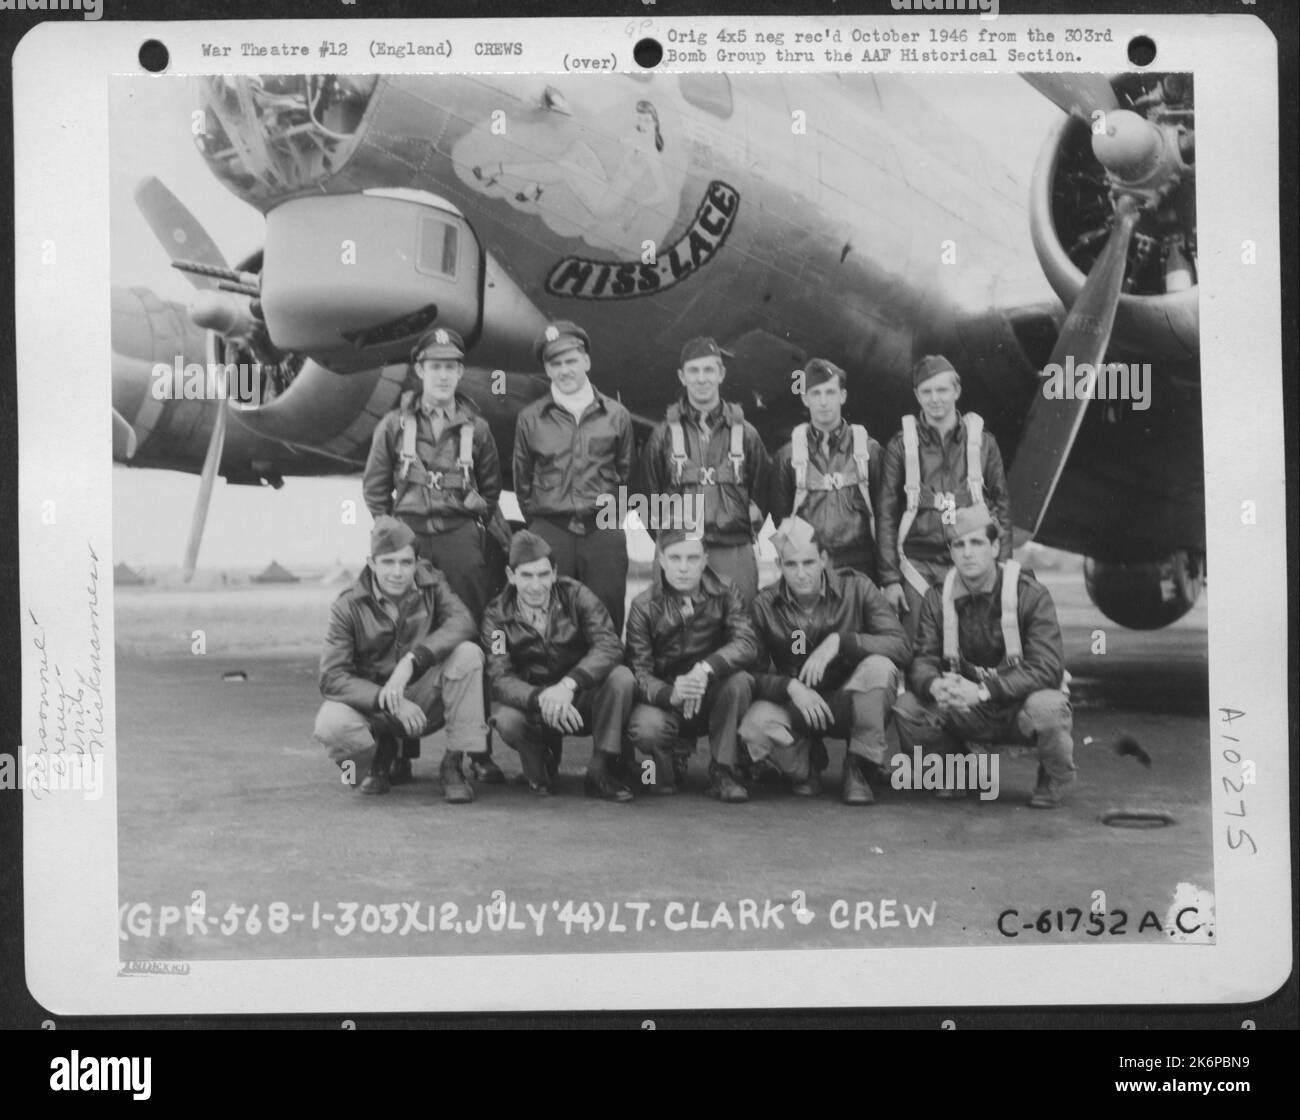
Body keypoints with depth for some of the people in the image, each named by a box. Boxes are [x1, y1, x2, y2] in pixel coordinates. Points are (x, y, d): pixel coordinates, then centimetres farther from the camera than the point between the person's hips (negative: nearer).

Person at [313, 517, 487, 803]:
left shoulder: (430, 582, -5)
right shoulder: (348, 606, -11)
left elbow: (462, 622, -24)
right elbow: (332, 678, -18)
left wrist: (411, 662, -38)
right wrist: (391, 703, -32)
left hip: (425, 701, 2)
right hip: (371, 704, -1)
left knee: (468, 653, -25)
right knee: (330, 725, -34)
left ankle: (453, 766, -17)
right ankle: (384, 757, 3)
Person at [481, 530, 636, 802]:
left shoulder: (575, 595, -8)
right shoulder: (497, 616, -7)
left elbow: (609, 645, -22)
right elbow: (500, 678, -18)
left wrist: (568, 685, -40)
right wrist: (540, 698, -40)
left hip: (580, 700, 1)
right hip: (530, 703, 0)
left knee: (621, 677, -28)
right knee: (507, 720, -34)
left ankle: (601, 770, -12)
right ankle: (540, 769, 2)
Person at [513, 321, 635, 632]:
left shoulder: (616, 415, 6)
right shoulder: (530, 419, 6)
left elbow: (624, 470, 14)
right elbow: (522, 478, 14)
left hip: (604, 533, 0)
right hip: (549, 533, 0)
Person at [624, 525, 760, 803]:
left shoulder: (725, 592, -4)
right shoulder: (644, 606, -7)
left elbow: (747, 644, -20)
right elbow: (640, 672, -14)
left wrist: (706, 668, -40)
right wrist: (671, 694, -38)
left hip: (713, 696, 1)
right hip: (665, 697, -1)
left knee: (739, 680, -31)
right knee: (644, 729, -32)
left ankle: (722, 771, -13)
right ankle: (676, 752, 7)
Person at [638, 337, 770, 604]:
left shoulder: (745, 433, 10)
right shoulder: (664, 434, 7)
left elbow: (761, 490, 15)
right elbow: (649, 491, 11)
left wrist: (749, 525, 6)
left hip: (735, 551, 1)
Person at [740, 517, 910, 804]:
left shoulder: (856, 587, -10)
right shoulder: (765, 605, -8)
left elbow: (901, 646, -19)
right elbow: (752, 673, -11)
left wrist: (839, 641, -30)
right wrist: (791, 686, -30)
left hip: (852, 703, -1)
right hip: (795, 705, 1)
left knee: (880, 667, -33)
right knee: (754, 725, -31)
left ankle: (860, 767, -12)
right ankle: (807, 763, 6)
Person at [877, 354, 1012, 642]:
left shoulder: (983, 443, 8)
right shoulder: (901, 447, 5)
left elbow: (1002, 509, 10)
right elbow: (886, 516, 4)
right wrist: (890, 578, -3)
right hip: (919, 567, -1)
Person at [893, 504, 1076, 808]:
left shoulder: (1031, 595, -15)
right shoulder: (937, 598, -2)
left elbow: (1047, 668, -24)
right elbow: (922, 660, -8)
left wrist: (984, 690, -36)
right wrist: (935, 685, -34)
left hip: (1018, 708, -3)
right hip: (968, 714, 3)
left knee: (1046, 707, -38)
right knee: (906, 707, -21)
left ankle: (1054, 780, -3)